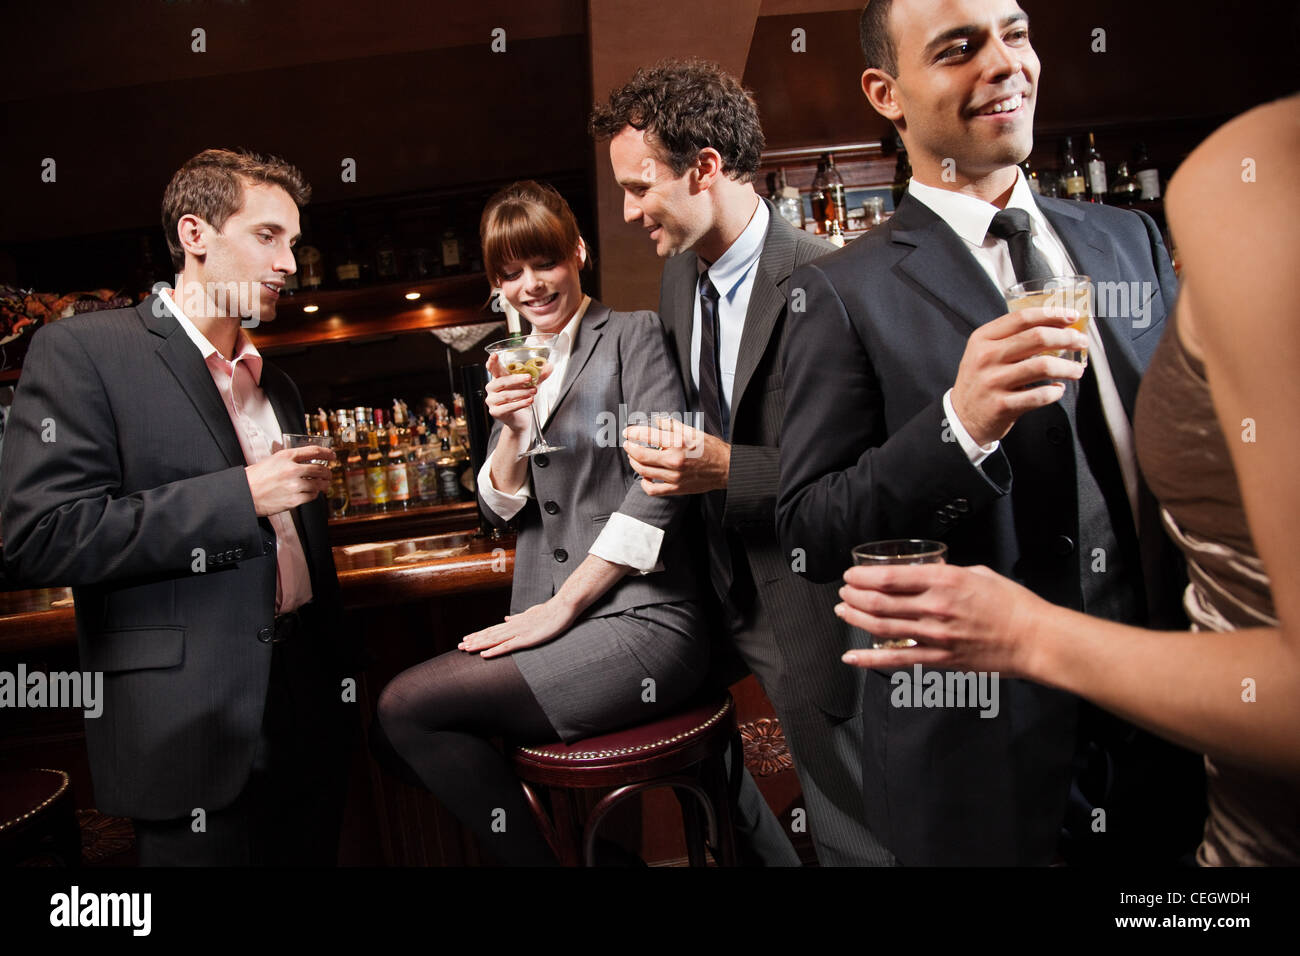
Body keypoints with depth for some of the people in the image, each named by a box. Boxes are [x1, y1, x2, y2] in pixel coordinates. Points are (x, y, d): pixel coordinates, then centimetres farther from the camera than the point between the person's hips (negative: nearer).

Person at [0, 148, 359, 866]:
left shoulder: (275, 383, 15)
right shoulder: (82, 351, -6)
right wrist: (243, 494, -18)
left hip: (312, 711, 7)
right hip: (197, 727, -6)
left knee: (312, 853, 15)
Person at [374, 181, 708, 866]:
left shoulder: (634, 335, -2)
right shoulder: (519, 366, 17)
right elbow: (500, 507, 14)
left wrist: (562, 606, -13)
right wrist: (511, 429, -6)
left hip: (640, 623, -7)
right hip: (557, 626, 7)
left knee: (406, 707, -17)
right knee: (401, 716, -10)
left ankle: (537, 854, 1)